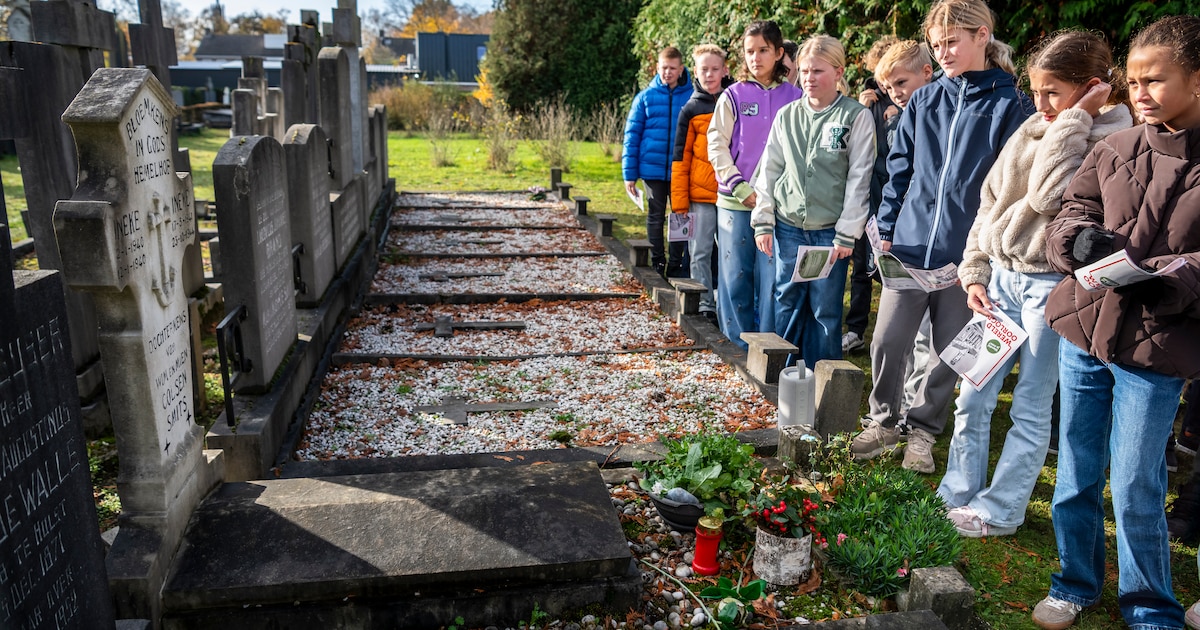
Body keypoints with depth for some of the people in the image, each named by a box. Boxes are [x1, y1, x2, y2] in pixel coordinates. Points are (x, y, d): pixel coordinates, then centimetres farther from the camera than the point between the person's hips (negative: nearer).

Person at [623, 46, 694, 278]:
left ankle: (676, 264, 20)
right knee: (655, 217, 10)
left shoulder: (692, 97, -1)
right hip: (652, 169, 1)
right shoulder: (645, 97, 0)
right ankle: (657, 263, 22)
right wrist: (630, 173, -4)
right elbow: (632, 135, 1)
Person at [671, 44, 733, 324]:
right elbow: (680, 158, 2)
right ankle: (705, 306, 12)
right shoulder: (691, 109, 4)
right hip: (701, 195, 0)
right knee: (700, 253, 3)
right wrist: (679, 202, -4)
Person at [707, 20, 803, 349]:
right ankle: (738, 346, 15)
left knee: (773, 278, 0)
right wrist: (742, 188, -9)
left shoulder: (794, 97, 6)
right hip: (735, 202, 0)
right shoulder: (733, 96, 4)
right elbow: (716, 146, -1)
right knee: (736, 275, 4)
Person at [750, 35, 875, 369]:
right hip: (788, 228, 3)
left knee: (826, 309, 4)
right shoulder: (786, 115, 7)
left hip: (830, 231, -3)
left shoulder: (857, 116, -3)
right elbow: (769, 170, 9)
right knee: (787, 302, 10)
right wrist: (762, 222, 4)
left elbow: (859, 178, -6)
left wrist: (847, 235, -9)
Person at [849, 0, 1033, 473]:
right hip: (909, 245, 2)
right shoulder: (923, 101, 7)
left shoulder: (1011, 106, -3)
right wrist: (887, 230, 4)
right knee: (887, 340, 2)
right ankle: (884, 420, 24)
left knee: (949, 350, 9)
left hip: (966, 253, -2)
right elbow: (899, 169, 10)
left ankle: (923, 430, 27)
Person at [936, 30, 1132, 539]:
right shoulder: (1031, 131, 9)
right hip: (1000, 278, 6)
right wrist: (974, 274, 5)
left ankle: (1000, 511, 18)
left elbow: (1047, 196, -24)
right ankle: (958, 495, 24)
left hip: (1050, 286, -6)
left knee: (1031, 408, 6)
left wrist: (1073, 120, -15)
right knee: (971, 398, 10)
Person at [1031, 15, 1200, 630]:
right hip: (1082, 330, 4)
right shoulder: (1114, 148, 5)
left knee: (1135, 487, 4)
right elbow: (1067, 215, 6)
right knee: (1077, 471, 14)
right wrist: (1081, 238, -15)